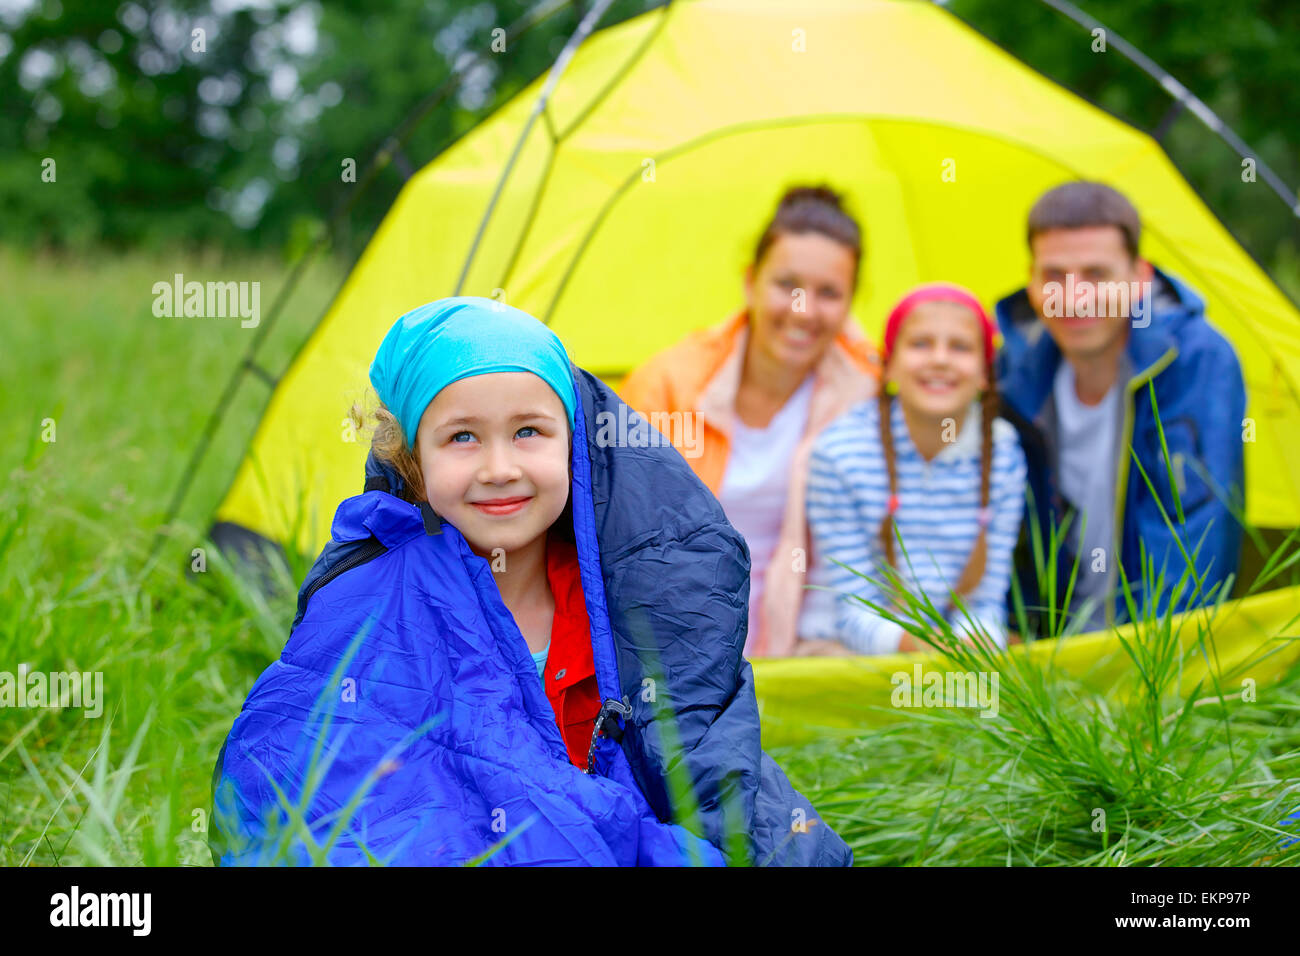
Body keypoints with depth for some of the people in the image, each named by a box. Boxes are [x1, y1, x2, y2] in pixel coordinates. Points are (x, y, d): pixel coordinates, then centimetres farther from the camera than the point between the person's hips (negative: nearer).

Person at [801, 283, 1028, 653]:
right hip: (845, 649, -3)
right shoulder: (840, 451, -12)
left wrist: (975, 645, -24)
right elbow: (854, 611, -11)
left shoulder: (1003, 453, -3)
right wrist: (915, 645, -32)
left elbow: (986, 599, -1)